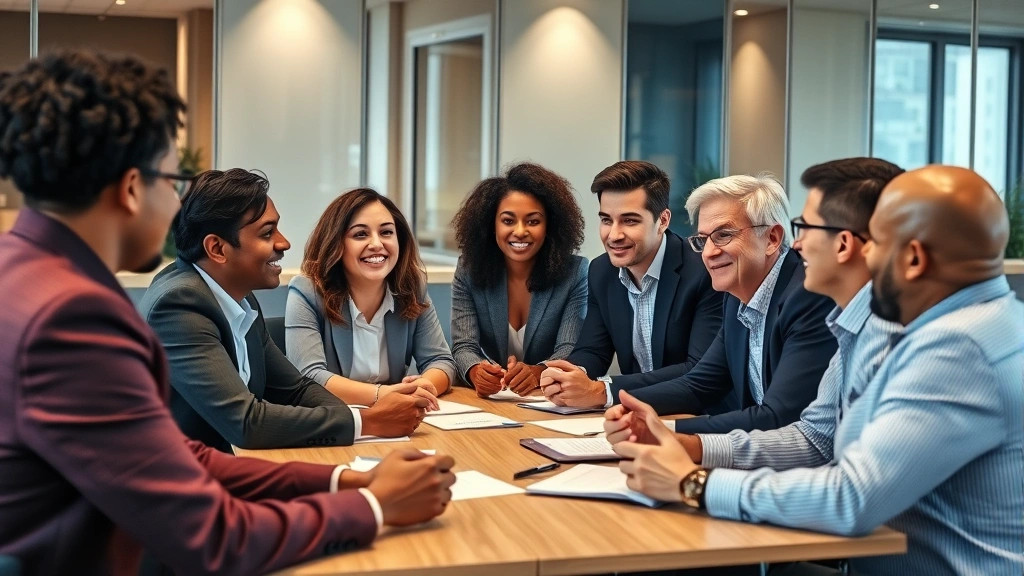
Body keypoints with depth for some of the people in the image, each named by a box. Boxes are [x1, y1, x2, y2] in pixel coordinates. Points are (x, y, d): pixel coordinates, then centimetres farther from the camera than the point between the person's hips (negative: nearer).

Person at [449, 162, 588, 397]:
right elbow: (464, 347, -9)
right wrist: (476, 372, -32)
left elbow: (569, 350, -13)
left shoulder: (575, 273, -7)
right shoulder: (469, 270, -2)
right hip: (489, 399, 1)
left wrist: (537, 373, -35)